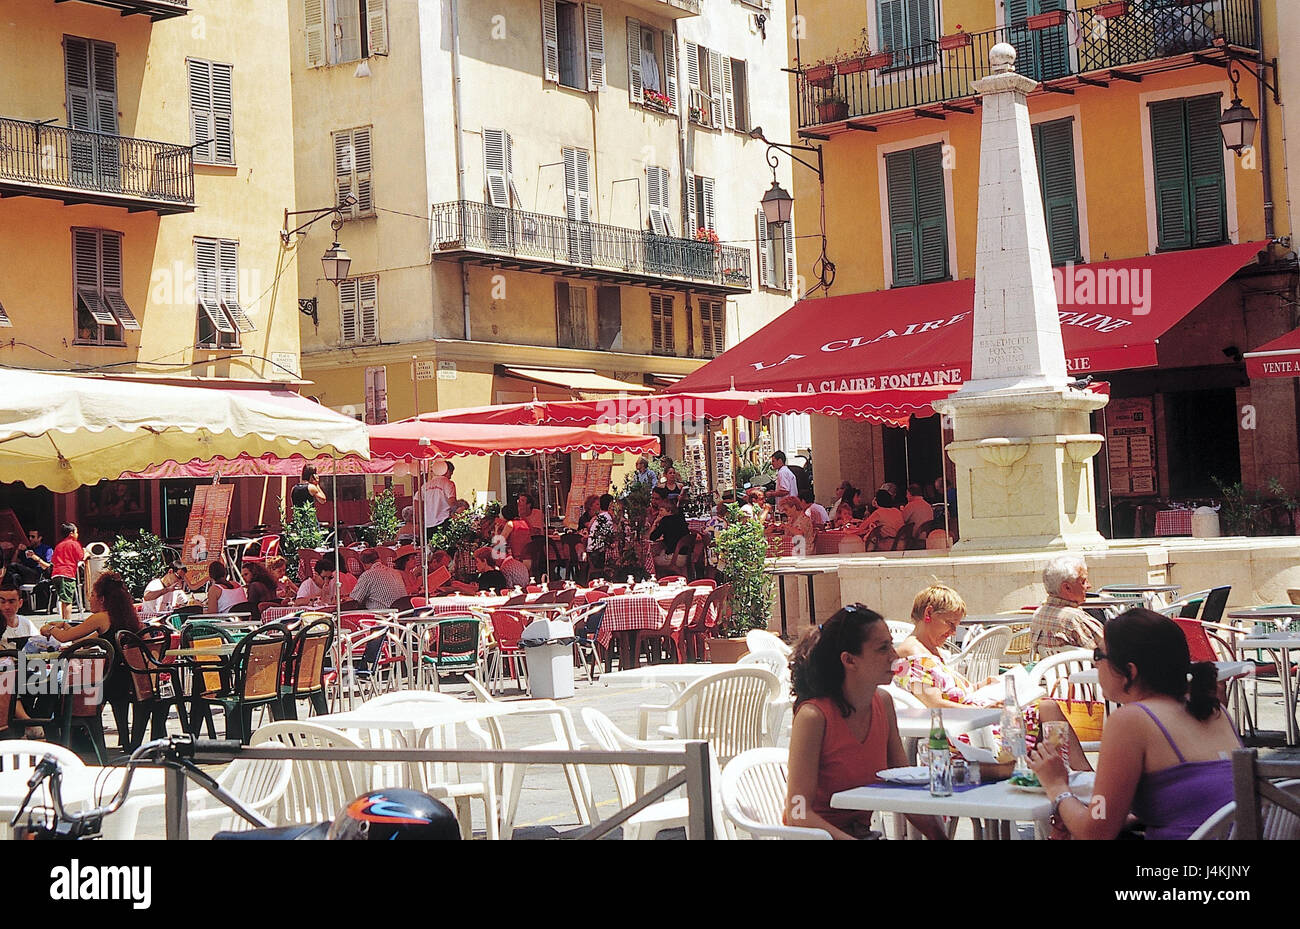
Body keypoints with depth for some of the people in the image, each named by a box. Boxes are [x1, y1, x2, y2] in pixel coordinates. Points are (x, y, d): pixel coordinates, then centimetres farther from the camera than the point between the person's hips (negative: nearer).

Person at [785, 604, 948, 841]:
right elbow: (797, 814, -19)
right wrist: (846, 839, -30)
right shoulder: (813, 716, -18)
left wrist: (936, 832, -6)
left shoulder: (883, 702, 4)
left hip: (863, 831, 7)